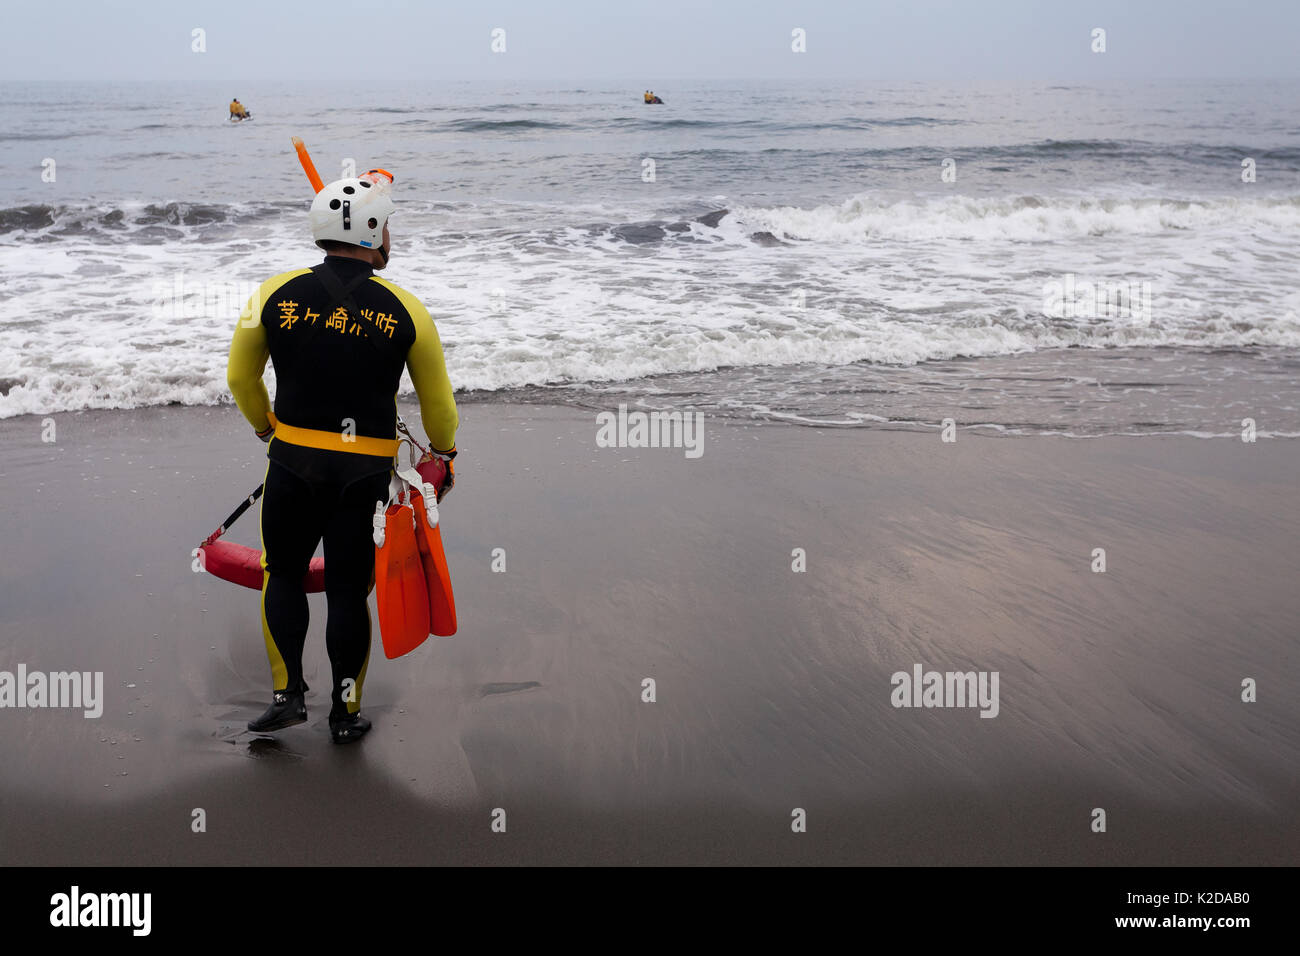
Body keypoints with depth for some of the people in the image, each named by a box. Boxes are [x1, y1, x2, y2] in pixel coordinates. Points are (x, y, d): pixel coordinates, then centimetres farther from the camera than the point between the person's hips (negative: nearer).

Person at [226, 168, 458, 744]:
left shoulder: (276, 294, -3)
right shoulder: (405, 309, -6)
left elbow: (241, 378, 8)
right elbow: (437, 399, 4)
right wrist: (445, 454, 22)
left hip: (293, 461, 1)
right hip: (366, 473, 0)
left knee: (283, 573, 20)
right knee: (349, 588, 11)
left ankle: (287, 694, 16)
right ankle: (345, 714, 20)